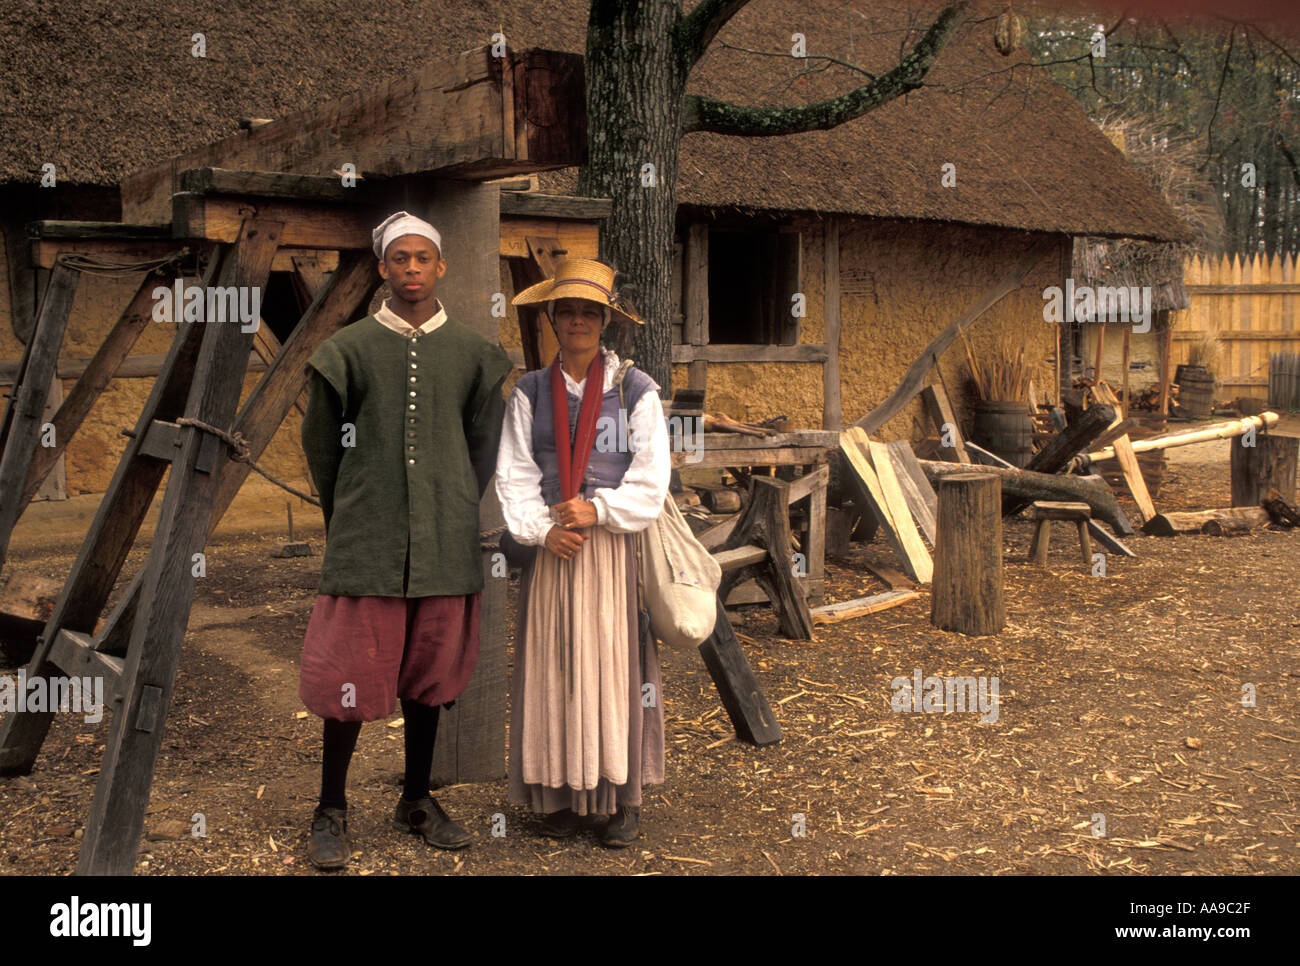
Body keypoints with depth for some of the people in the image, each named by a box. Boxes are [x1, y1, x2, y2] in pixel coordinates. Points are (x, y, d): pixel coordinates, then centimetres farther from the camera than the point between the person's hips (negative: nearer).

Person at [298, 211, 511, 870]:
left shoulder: (471, 353, 5)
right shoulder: (350, 349, 0)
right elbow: (319, 441, 8)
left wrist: (455, 513, 13)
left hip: (445, 545, 2)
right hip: (365, 545, -2)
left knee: (428, 674, 12)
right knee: (350, 675, 0)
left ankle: (416, 801, 28)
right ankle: (331, 811, 17)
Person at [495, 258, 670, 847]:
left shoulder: (636, 391, 1)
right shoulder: (530, 394, 7)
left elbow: (651, 480, -4)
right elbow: (514, 477, 2)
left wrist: (597, 511, -16)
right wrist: (543, 530, -13)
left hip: (617, 548, -2)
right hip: (550, 552, 2)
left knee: (616, 664, 0)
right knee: (553, 667, 4)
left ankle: (622, 798, 10)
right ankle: (559, 794, 14)